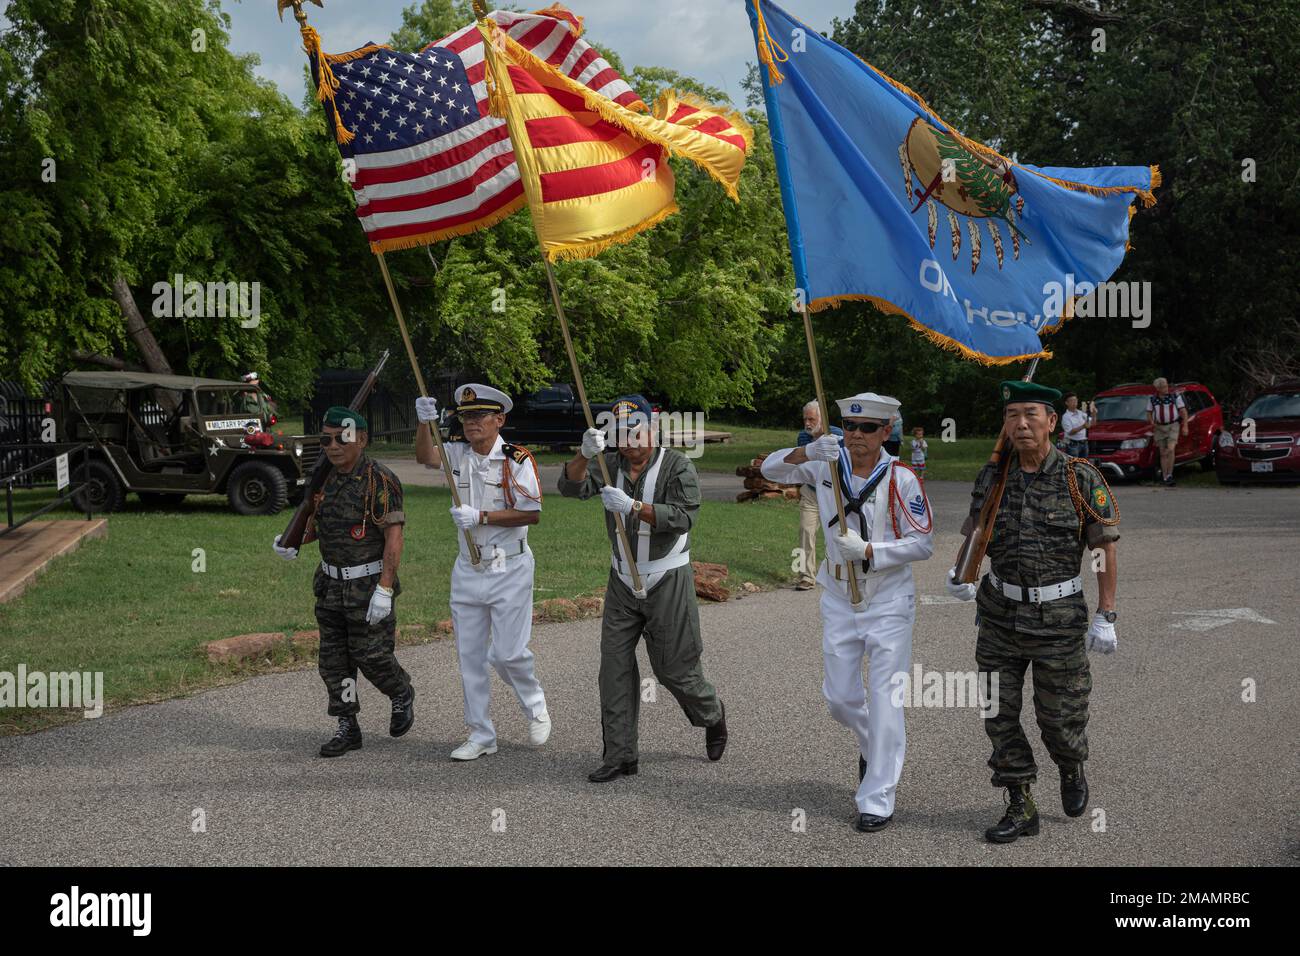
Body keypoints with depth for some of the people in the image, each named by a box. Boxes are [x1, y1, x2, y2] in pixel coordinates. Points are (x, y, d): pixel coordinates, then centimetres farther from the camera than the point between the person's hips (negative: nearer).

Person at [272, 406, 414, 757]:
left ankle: (402, 695, 30)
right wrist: (294, 542, 2)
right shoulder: (326, 477, 5)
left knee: (371, 654, 0)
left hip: (368, 583, -7)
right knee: (333, 657, 7)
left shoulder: (379, 480, -17)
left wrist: (384, 590, -24)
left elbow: (394, 536, -20)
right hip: (331, 583, 7)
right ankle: (347, 728, 17)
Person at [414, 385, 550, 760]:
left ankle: (535, 705, 25)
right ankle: (481, 735, 16)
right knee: (469, 655, 7)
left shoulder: (517, 459, -11)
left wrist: (481, 517, -20)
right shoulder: (457, 453, 3)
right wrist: (425, 423, -33)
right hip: (468, 570, 5)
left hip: (509, 569, -5)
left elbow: (532, 514, -15)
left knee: (508, 652, -5)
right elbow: (425, 457, -16)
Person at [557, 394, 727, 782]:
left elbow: (682, 517, -21)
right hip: (622, 581, 4)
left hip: (667, 582, -4)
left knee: (674, 668, 3)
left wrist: (632, 506, -33)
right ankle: (619, 754, 6)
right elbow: (572, 487, -13)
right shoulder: (611, 465, 3)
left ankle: (712, 715, 33)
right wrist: (585, 454, -33)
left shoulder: (677, 466, -8)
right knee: (614, 666, 0)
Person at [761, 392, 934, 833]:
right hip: (839, 599, 4)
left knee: (884, 701, -3)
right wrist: (807, 452, -25)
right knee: (840, 696, 12)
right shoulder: (829, 463, -1)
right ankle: (873, 747, 44)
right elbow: (771, 469, -6)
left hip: (889, 601, -4)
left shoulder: (901, 479, -13)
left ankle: (878, 801, 4)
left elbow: (923, 544, -11)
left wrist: (868, 550, -23)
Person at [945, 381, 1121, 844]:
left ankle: (1072, 770, 39)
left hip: (1058, 619, -3)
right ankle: (1021, 809, 15)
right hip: (1000, 615, 3)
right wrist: (963, 576, -12)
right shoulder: (992, 477, 1)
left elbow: (1106, 550, -6)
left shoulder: (1081, 479, -10)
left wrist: (1105, 618, -9)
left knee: (1060, 717, 6)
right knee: (999, 714, 3)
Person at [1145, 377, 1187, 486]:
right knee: (1163, 453, 5)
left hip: (1173, 425, -3)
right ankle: (1165, 478, 10)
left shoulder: (1175, 396, -2)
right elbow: (1148, 413, 12)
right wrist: (1151, 422, -9)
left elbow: (1183, 411, 1)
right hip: (1159, 427, 3)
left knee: (1170, 450, -18)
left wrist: (1185, 426, -4)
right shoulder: (1152, 399, 4)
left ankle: (1170, 475, -13)